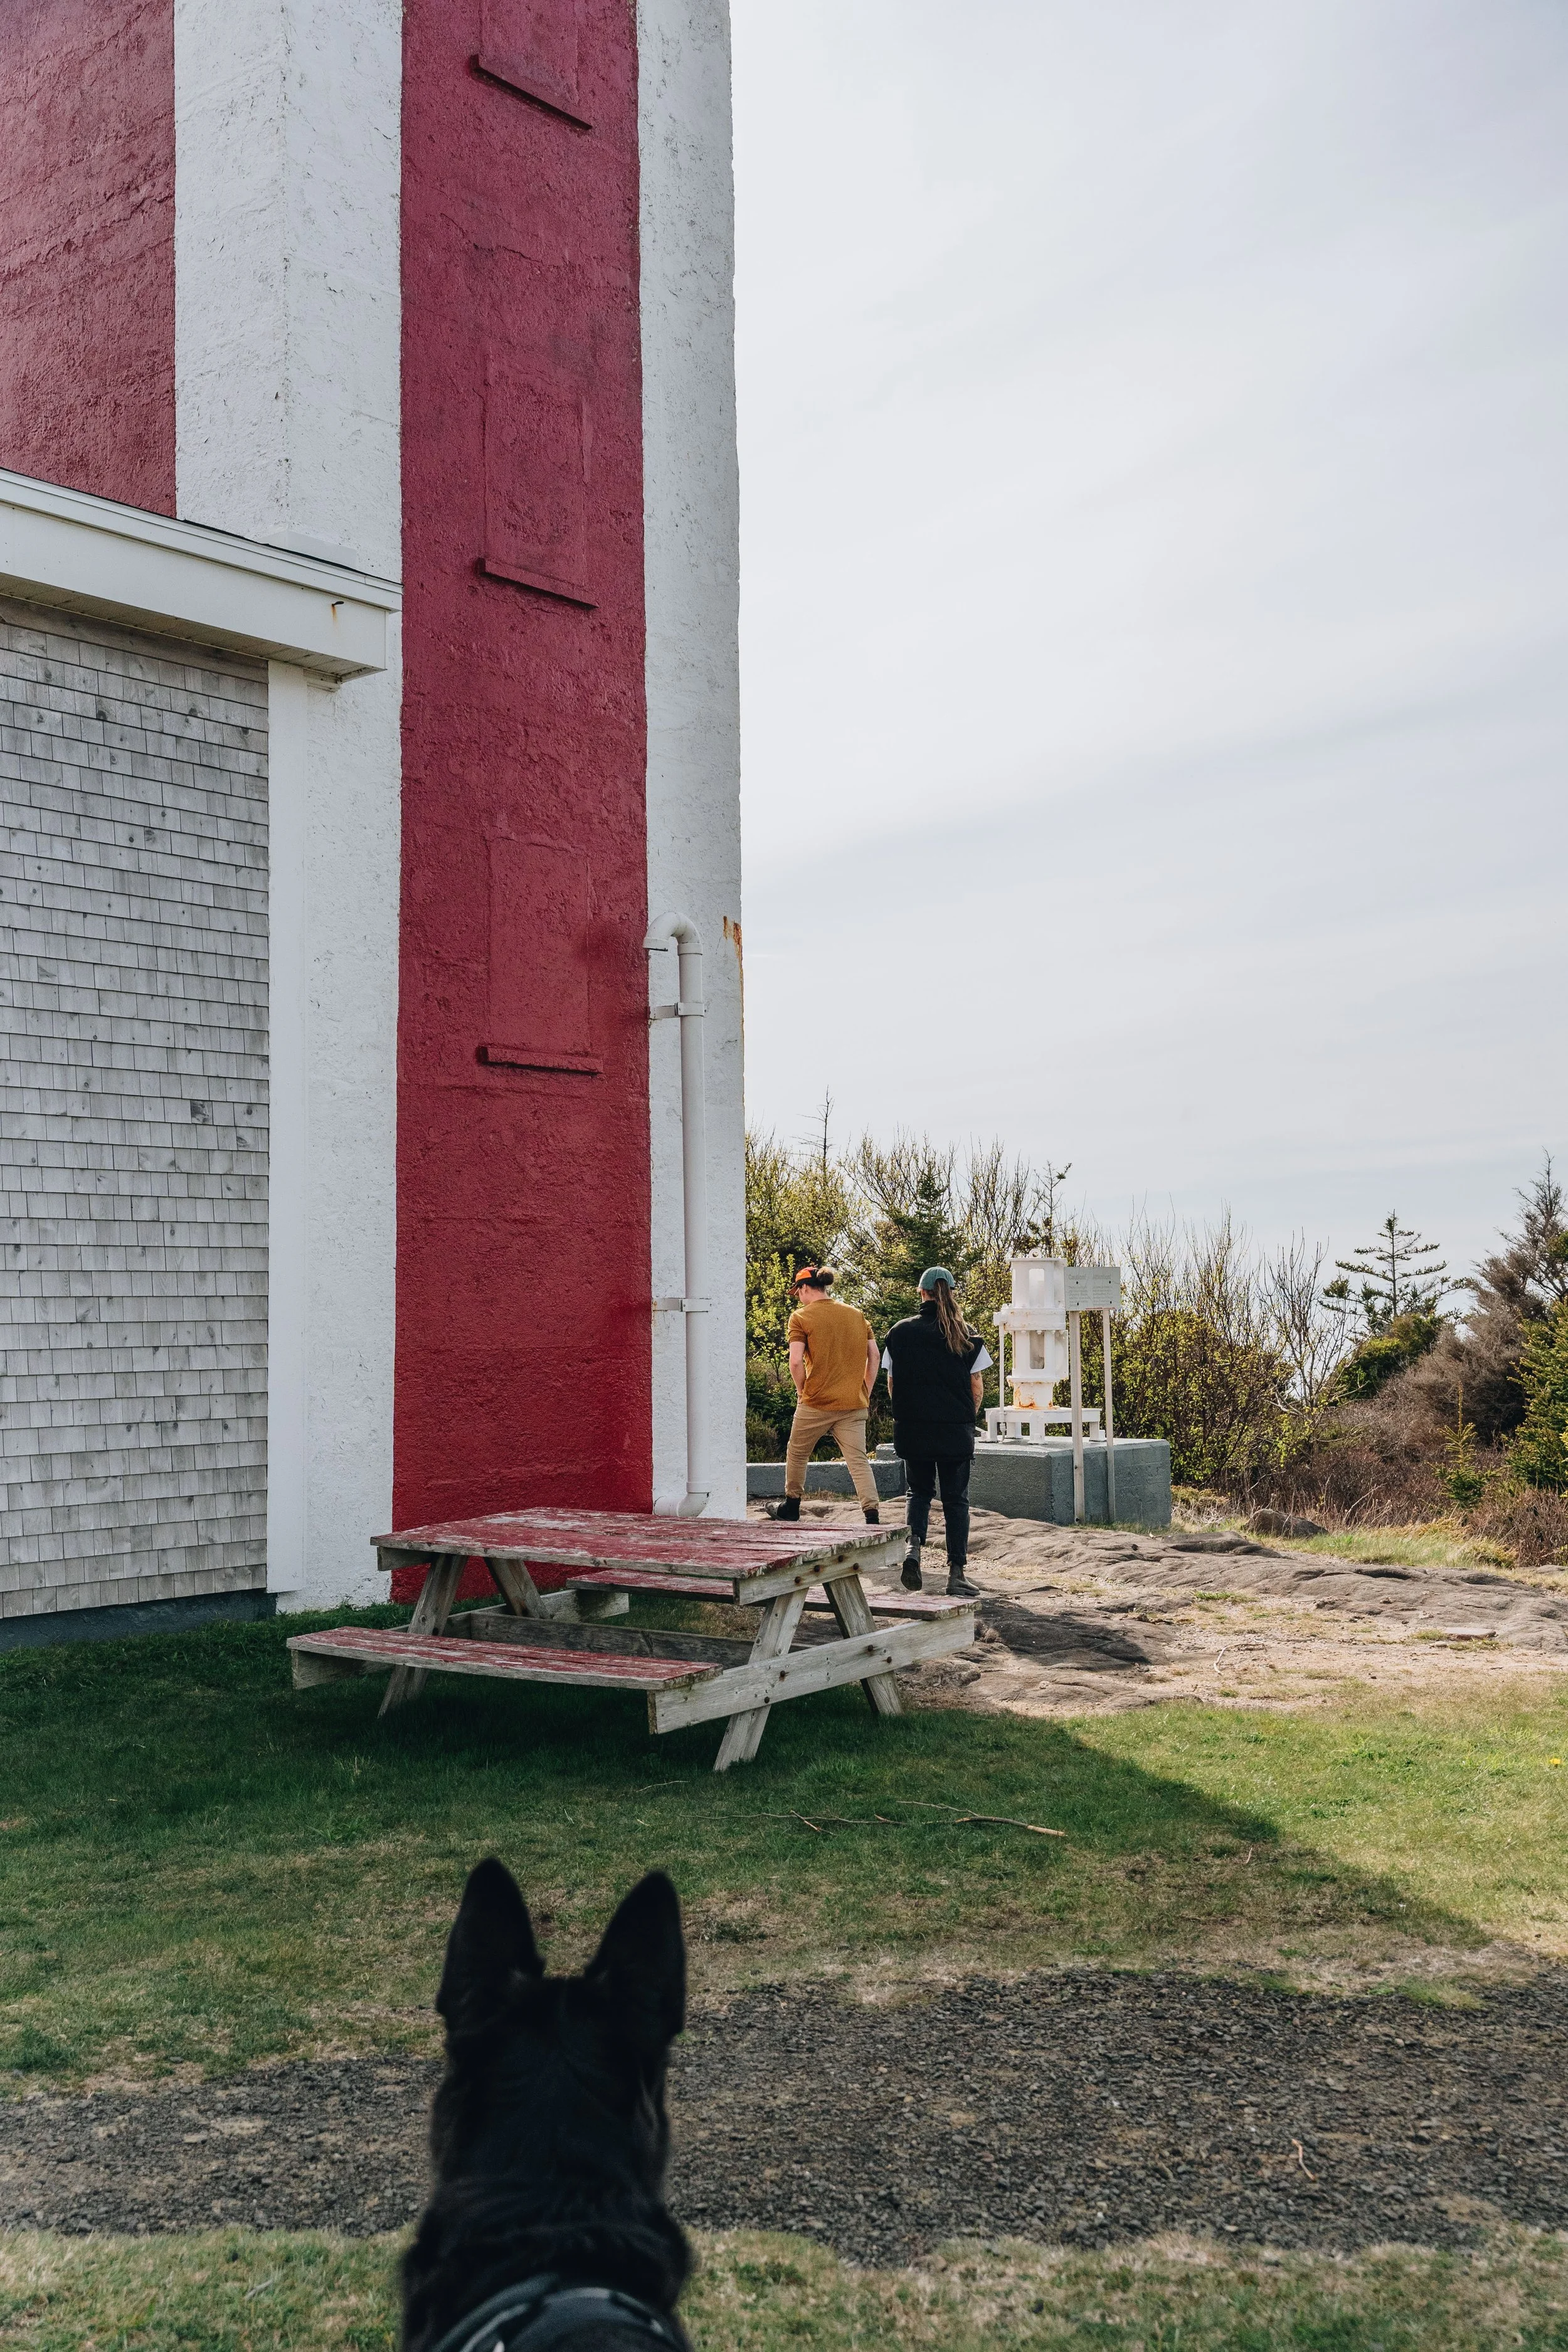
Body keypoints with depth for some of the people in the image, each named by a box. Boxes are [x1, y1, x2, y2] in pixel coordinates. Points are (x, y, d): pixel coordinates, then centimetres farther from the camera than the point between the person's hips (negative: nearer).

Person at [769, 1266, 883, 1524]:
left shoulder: (801, 1317, -5)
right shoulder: (856, 1314, 10)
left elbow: (796, 1362, -14)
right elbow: (874, 1356, 9)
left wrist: (802, 1391, 1)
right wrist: (865, 1393, 14)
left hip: (817, 1403, -4)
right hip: (854, 1404, 4)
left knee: (797, 1454, 18)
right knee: (858, 1460, 1)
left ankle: (791, 1507, 32)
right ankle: (873, 1516, -12)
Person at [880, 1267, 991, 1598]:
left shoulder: (900, 1332, -2)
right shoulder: (967, 1336, -3)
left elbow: (891, 1384, 3)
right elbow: (977, 1387, 0)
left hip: (912, 1430, 1)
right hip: (956, 1431, -1)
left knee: (920, 1491, 19)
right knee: (956, 1499, 8)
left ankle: (913, 1546, -6)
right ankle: (956, 1573, 6)